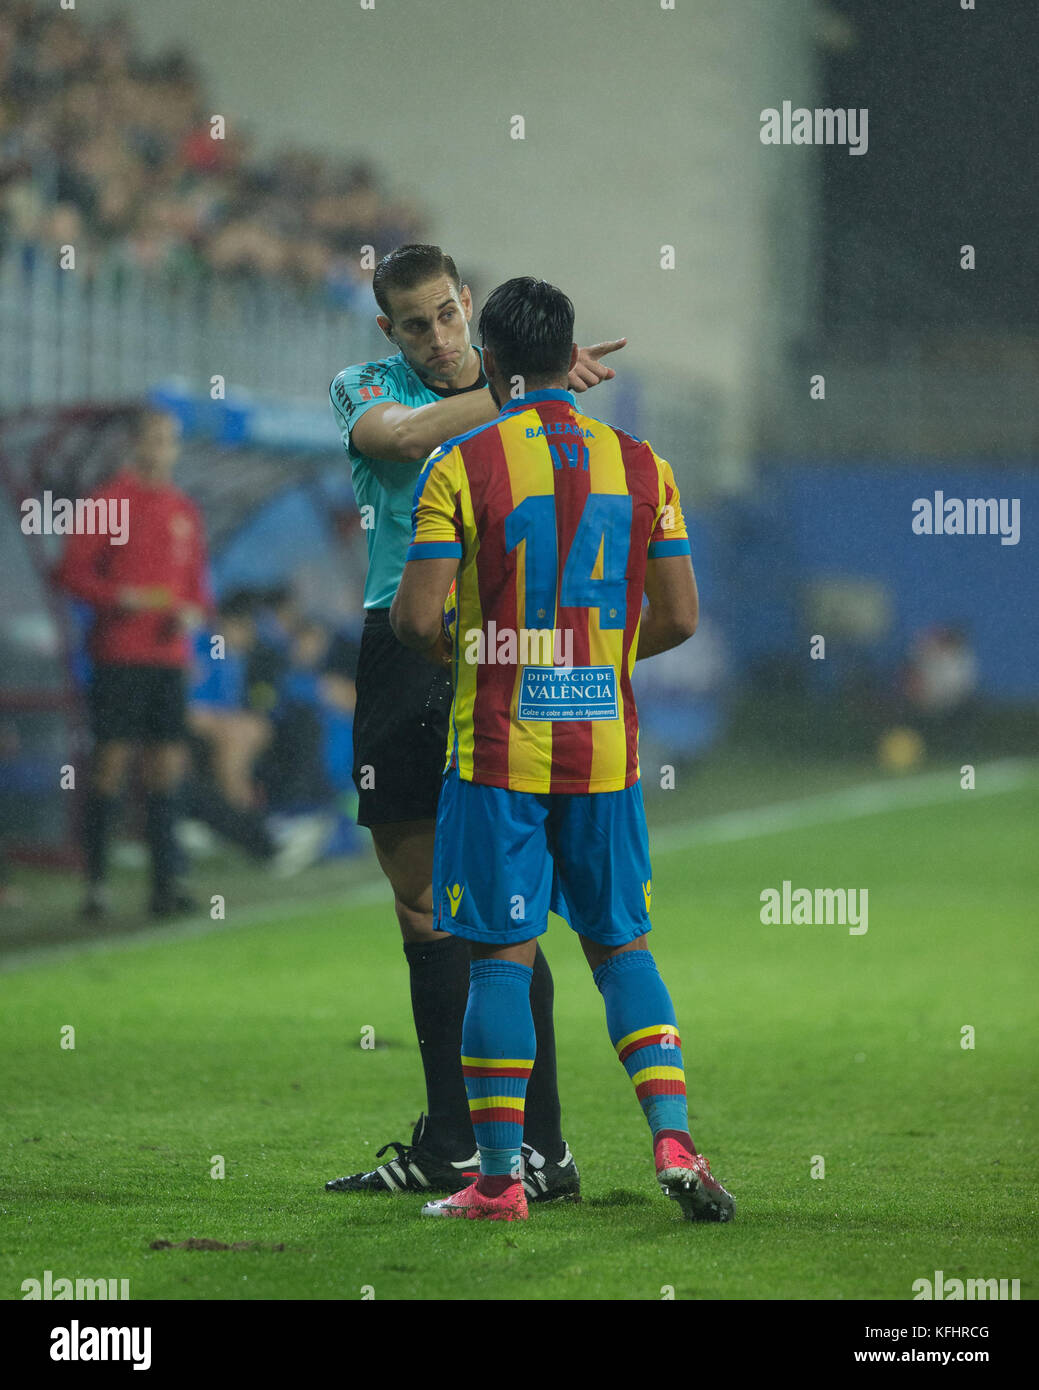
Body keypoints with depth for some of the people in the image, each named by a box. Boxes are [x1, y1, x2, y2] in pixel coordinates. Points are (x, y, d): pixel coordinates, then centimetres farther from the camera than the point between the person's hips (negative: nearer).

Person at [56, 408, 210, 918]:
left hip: (170, 657, 5)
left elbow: (198, 582, 20)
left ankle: (165, 882, 4)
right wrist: (119, 598, -18)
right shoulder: (108, 501, -2)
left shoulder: (186, 511, 14)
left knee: (167, 766, 2)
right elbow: (72, 571, -4)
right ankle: (96, 884, -2)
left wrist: (194, 612, -1)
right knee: (111, 761, -6)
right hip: (119, 656, -5)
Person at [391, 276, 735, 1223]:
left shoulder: (462, 467, -7)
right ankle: (674, 1139, -2)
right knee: (623, 944, 13)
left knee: (503, 956, 1)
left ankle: (499, 1178, 1)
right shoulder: (639, 465, 3)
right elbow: (678, 618, 3)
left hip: (500, 748, -3)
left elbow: (416, 618, -12)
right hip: (606, 745, 3)